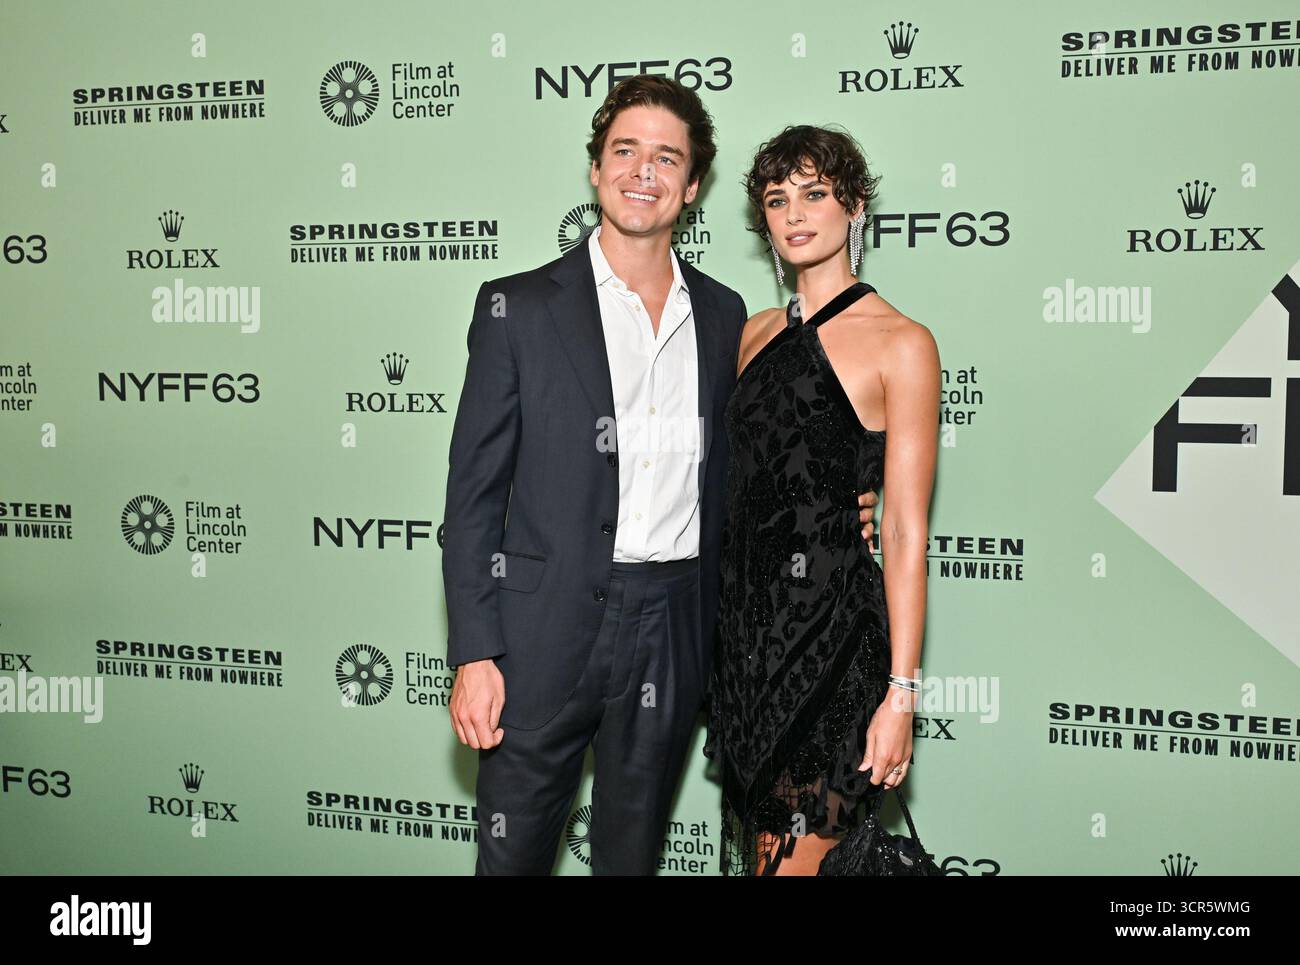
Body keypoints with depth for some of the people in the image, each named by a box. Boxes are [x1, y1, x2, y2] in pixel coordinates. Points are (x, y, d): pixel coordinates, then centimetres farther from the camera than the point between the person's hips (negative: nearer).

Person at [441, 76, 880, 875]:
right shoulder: (519, 308, -3)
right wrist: (474, 654, -10)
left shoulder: (723, 315, 8)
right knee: (513, 854, 7)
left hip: (674, 632, 3)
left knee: (633, 853, 17)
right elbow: (475, 491, -4)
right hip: (546, 628, -3)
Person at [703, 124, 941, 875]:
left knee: (798, 860, -2)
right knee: (753, 854, 15)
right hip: (747, 623, 7)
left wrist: (901, 693, -15)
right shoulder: (756, 334, 12)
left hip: (832, 633, -6)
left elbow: (906, 532, -11)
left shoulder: (901, 342, -8)